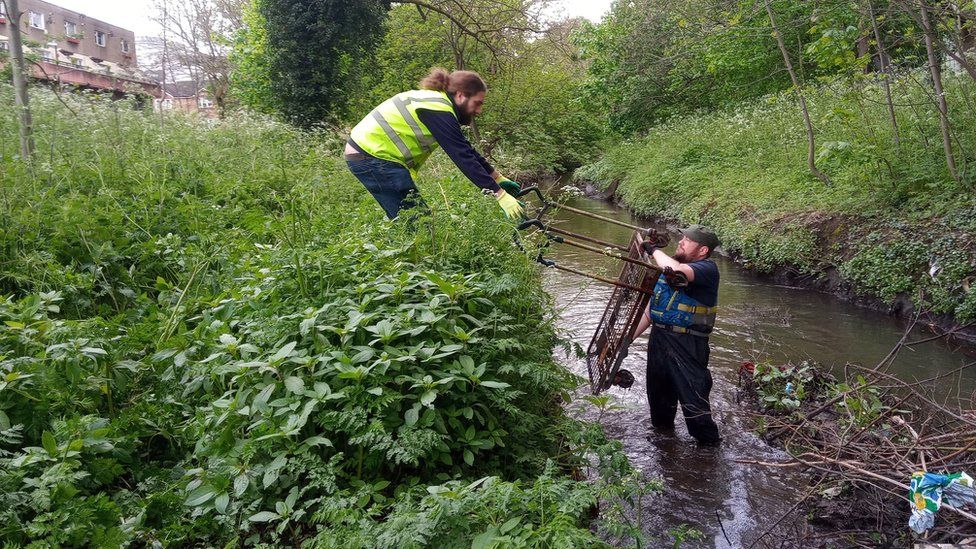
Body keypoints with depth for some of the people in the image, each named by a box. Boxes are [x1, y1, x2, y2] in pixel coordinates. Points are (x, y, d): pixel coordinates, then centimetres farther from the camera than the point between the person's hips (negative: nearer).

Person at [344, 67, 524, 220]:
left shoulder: (437, 100, 12)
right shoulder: (439, 111, -19)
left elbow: (466, 150, 16)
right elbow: (464, 158, -24)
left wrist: (498, 177, 15)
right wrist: (501, 195, -23)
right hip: (373, 156, -10)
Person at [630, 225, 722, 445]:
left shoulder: (708, 268, -11)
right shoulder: (667, 268, 14)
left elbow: (677, 270, -33)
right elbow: (651, 309, 19)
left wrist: (654, 250, -15)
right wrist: (628, 337, 15)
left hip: (687, 344, -8)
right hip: (659, 338, 8)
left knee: (693, 399, -5)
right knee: (658, 393, 22)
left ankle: (709, 445, 14)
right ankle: (661, 430, 44)